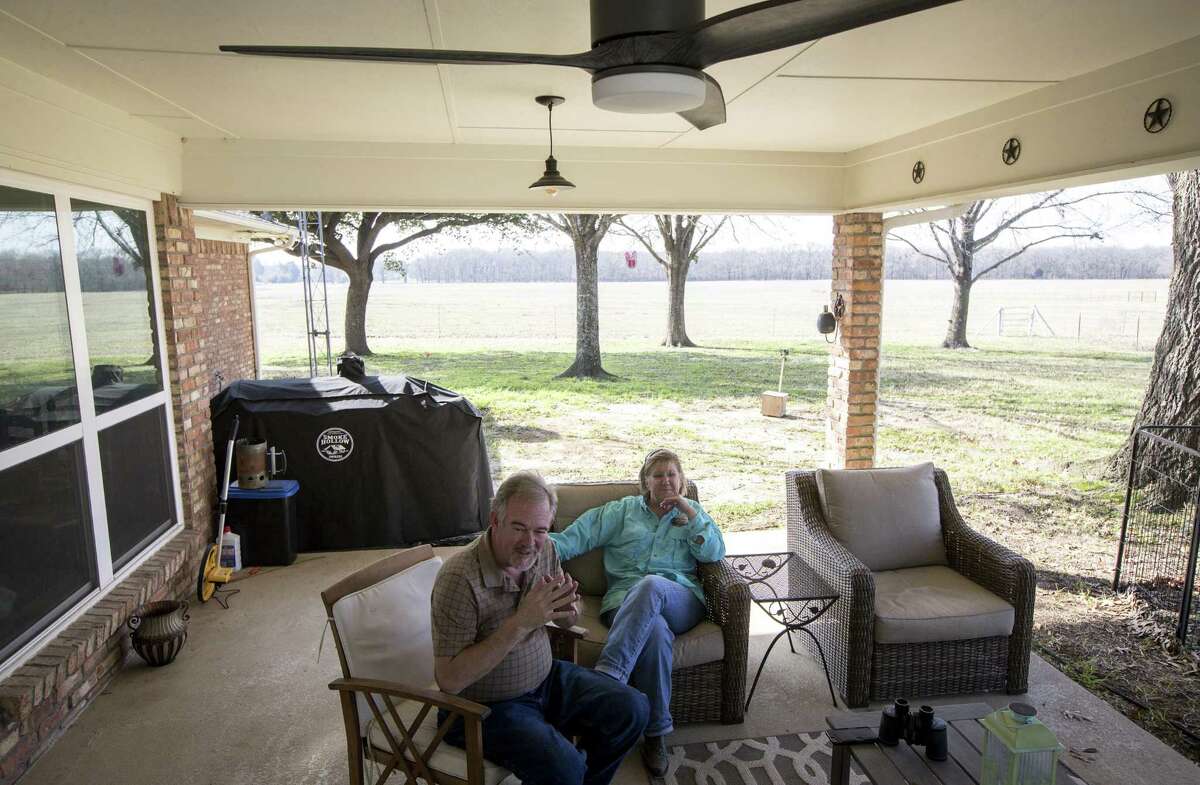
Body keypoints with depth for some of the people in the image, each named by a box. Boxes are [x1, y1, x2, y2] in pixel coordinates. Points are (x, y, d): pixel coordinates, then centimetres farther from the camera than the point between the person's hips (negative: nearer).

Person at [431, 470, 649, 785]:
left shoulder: (544, 551, -5)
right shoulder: (459, 579, -27)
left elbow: (566, 621, 11)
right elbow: (448, 680, -27)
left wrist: (568, 607, -16)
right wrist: (520, 623, -33)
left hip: (545, 678, 7)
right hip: (487, 707, -7)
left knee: (632, 709, -2)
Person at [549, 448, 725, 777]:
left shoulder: (693, 510, 24)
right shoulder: (623, 510, 20)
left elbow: (715, 553, 9)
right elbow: (581, 533, 8)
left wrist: (689, 514, 1)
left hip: (681, 600, 0)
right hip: (626, 601, 0)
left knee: (651, 585, -38)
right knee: (655, 630, -38)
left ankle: (605, 676, -40)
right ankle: (657, 733, -28)